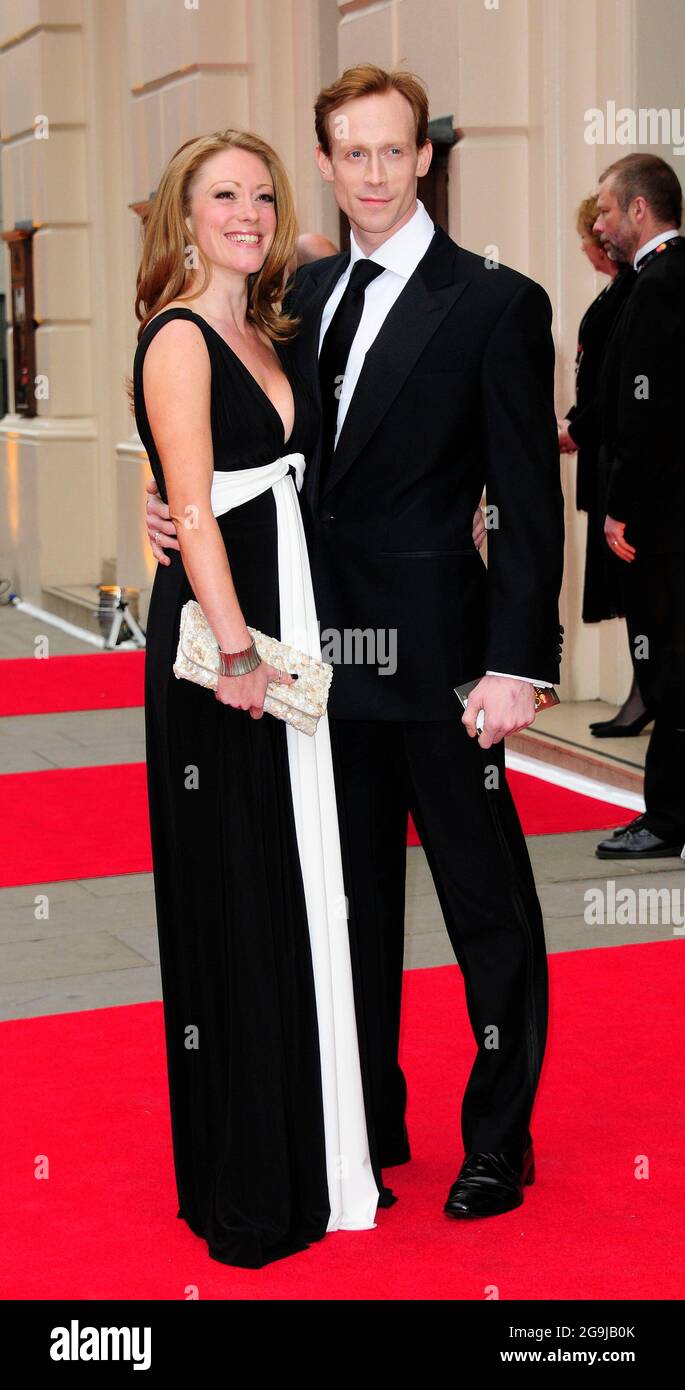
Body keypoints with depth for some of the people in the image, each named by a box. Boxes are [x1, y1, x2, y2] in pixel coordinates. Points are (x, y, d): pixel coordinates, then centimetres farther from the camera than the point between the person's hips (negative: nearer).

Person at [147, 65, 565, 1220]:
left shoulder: (494, 303, -7)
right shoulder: (308, 293, 10)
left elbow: (528, 504, -10)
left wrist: (516, 662, -16)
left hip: (435, 653, -5)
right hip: (328, 648, 6)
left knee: (486, 903, 8)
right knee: (353, 902, 15)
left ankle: (498, 1140, 24)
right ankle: (370, 1123, 31)